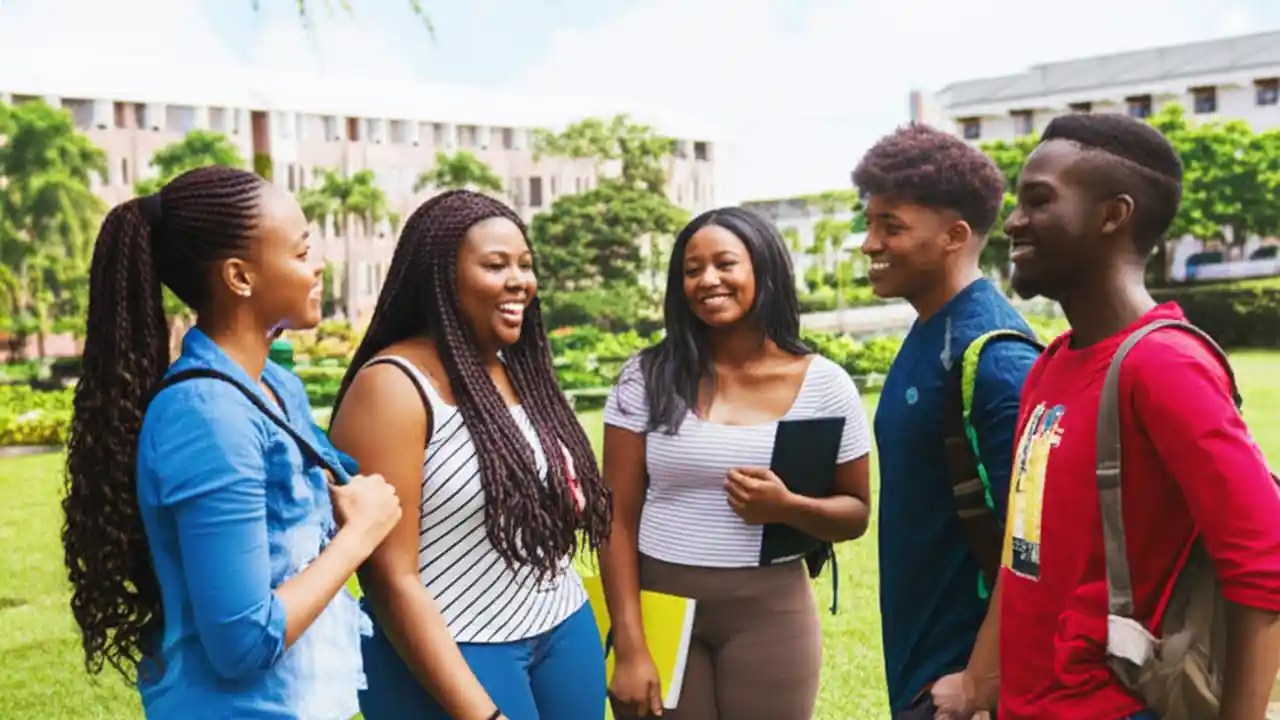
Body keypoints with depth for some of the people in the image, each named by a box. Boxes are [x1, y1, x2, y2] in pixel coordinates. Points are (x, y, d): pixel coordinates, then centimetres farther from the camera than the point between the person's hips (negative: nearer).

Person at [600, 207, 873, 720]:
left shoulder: (824, 385, -2)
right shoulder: (647, 378, -2)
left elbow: (856, 512, 5)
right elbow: (619, 520, -2)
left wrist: (787, 508, -16)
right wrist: (629, 647, -7)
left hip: (769, 614, 0)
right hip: (660, 607, 0)